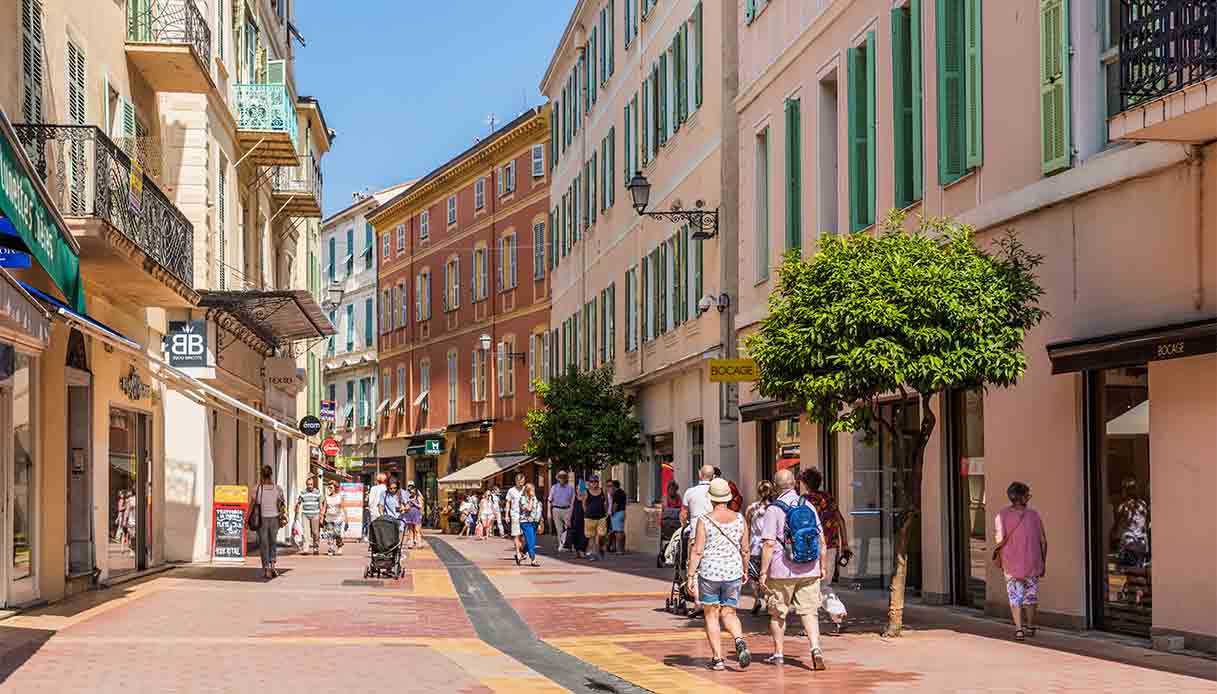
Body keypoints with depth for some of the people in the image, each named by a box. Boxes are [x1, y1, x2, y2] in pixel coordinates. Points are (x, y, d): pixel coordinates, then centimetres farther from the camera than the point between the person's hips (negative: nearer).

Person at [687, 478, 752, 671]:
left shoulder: (705, 520, -9)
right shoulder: (739, 519, 1)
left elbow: (697, 551, -11)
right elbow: (745, 550, 7)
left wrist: (691, 577, -5)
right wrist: (745, 571, 22)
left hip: (709, 572, -3)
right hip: (733, 572, 3)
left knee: (711, 615, 10)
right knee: (729, 613, 14)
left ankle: (717, 659, 7)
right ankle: (740, 641, -14)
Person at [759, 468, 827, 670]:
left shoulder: (773, 510, -9)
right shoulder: (809, 506, 5)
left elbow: (769, 544, -14)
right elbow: (821, 540, 9)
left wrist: (763, 572, -9)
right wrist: (822, 567, 18)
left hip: (782, 571, -3)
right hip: (809, 569, 3)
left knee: (778, 613, 12)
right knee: (809, 611, 4)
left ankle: (778, 653, 21)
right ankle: (815, 647, -16)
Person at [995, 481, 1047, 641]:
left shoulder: (1002, 515, -6)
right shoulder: (1033, 515, -3)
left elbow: (1000, 539, -14)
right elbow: (1043, 542, 0)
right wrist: (1043, 563, 11)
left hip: (1011, 564, -1)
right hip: (1032, 564, 1)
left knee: (1015, 597, 7)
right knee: (1030, 596, 17)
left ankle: (1019, 629, -6)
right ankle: (1030, 627, 30)